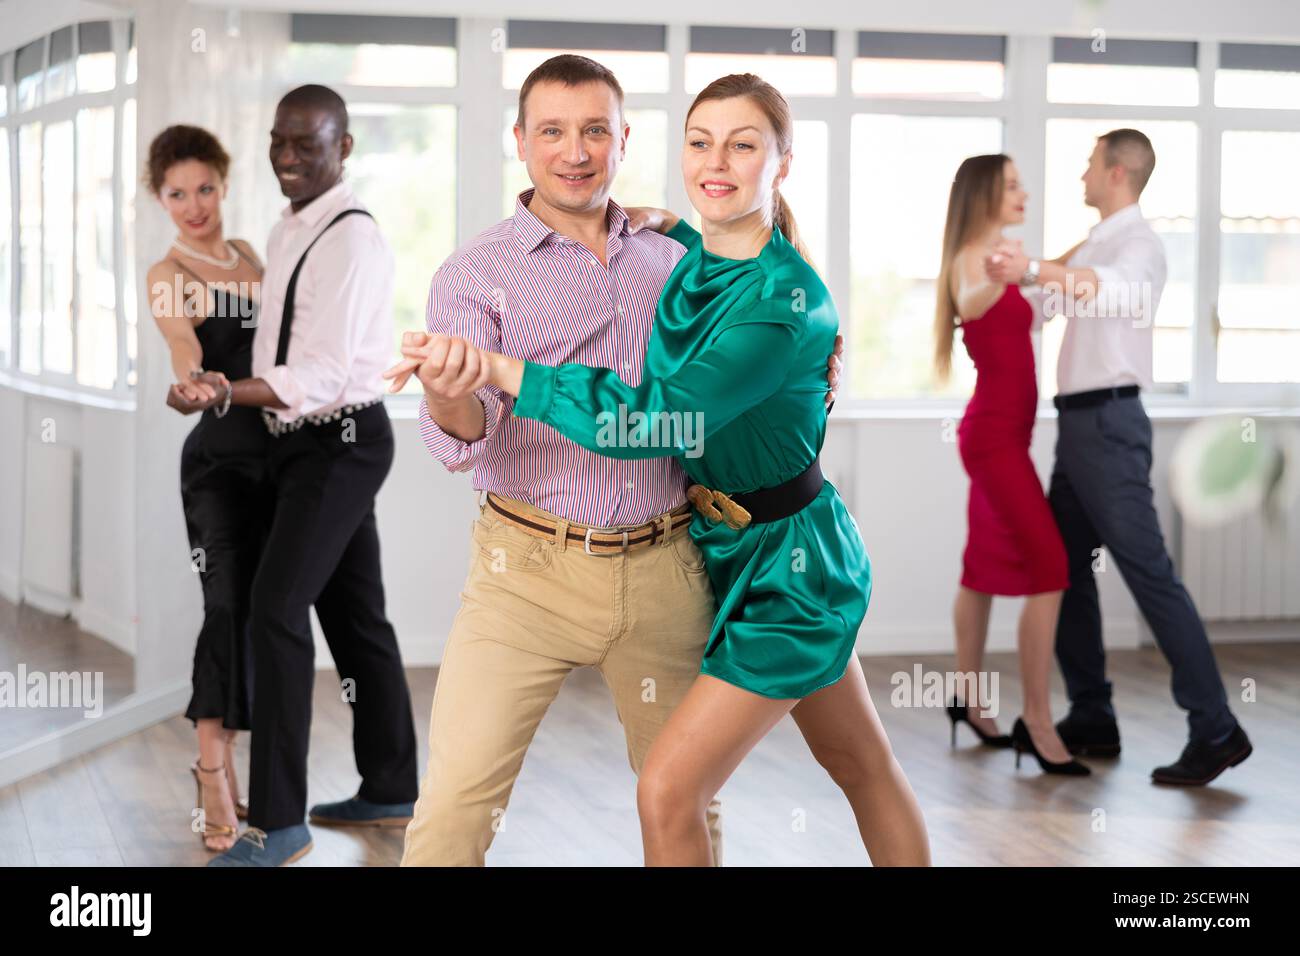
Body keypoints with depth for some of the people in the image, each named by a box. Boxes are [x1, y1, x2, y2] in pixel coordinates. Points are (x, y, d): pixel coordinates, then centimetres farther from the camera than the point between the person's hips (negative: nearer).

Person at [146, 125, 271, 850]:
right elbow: (183, 341, -30)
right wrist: (190, 380, -50)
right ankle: (213, 782, -14)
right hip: (219, 458, -6)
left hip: (277, 450, 7)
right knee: (228, 605, -16)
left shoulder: (246, 254, 11)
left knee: (262, 607, 8)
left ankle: (225, 766, 18)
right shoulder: (167, 275, -9)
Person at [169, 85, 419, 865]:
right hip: (313, 442, 10)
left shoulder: (351, 239, -19)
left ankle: (278, 822, -9)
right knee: (352, 613, 15)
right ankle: (391, 793, 27)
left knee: (277, 610, -14)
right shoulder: (291, 231, 10)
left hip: (341, 443, -10)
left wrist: (221, 392, -34)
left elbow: (324, 372, -26)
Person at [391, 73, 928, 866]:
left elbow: (657, 419, -36)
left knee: (667, 792, -10)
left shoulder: (787, 302, -25)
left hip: (784, 569, -8)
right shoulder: (684, 251, 0)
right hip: (730, 548, 8)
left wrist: (498, 368, -36)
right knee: (861, 764, 22)